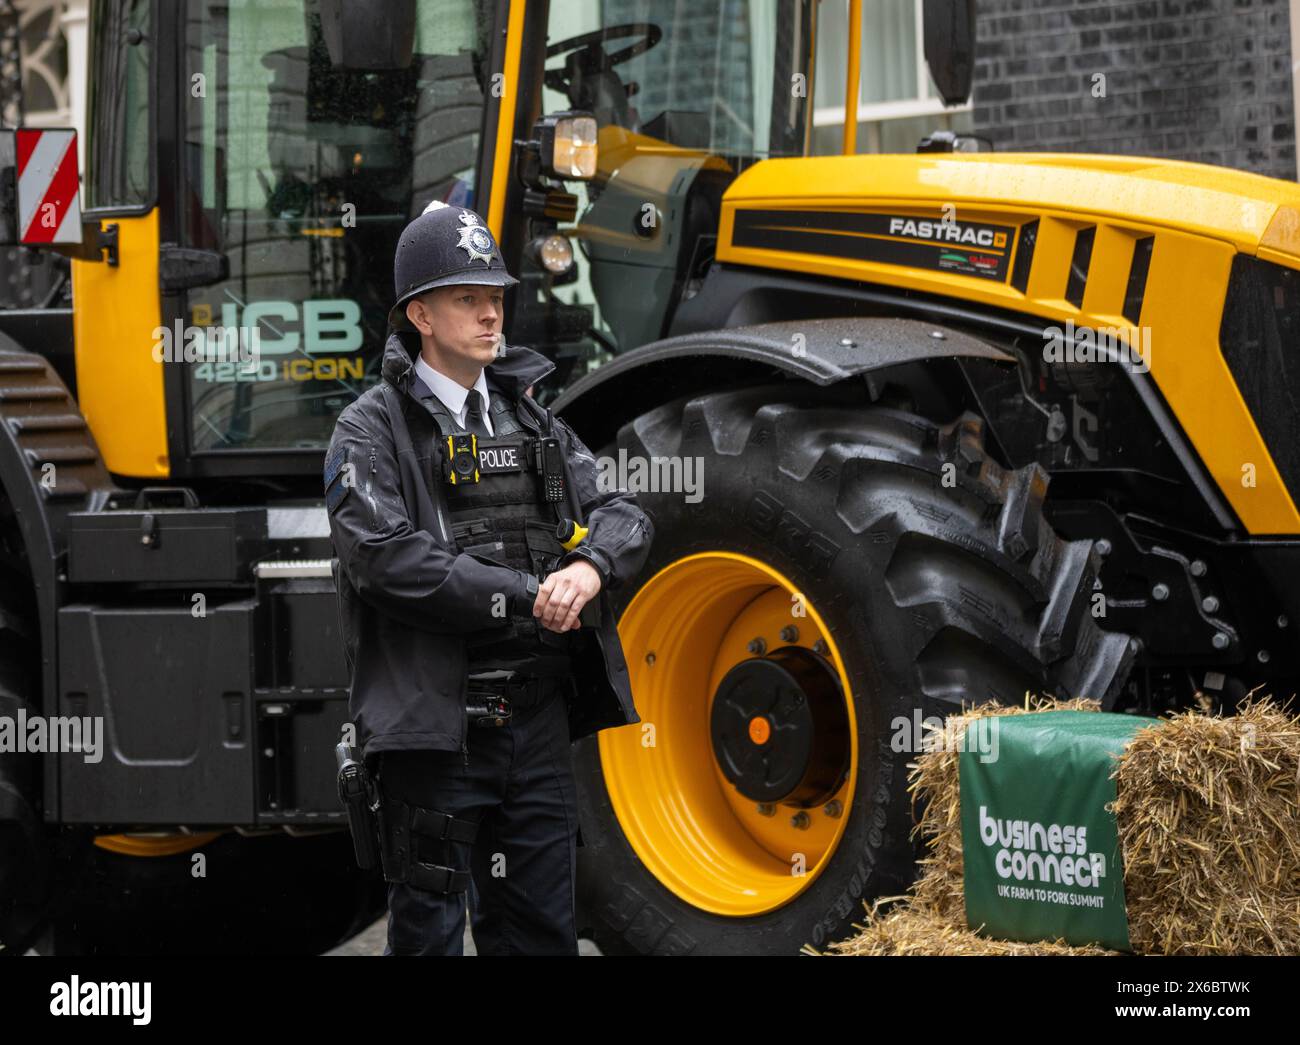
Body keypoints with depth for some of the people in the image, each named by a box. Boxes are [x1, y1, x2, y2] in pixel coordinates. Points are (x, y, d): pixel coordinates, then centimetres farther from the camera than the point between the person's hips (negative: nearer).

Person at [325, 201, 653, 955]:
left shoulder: (532, 420, 15)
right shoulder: (374, 427, -4)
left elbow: (625, 516, 7)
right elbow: (387, 556, -18)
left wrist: (591, 568, -17)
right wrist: (527, 599, -19)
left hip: (538, 722, 6)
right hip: (435, 726, -6)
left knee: (542, 929, 11)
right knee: (430, 928, 0)